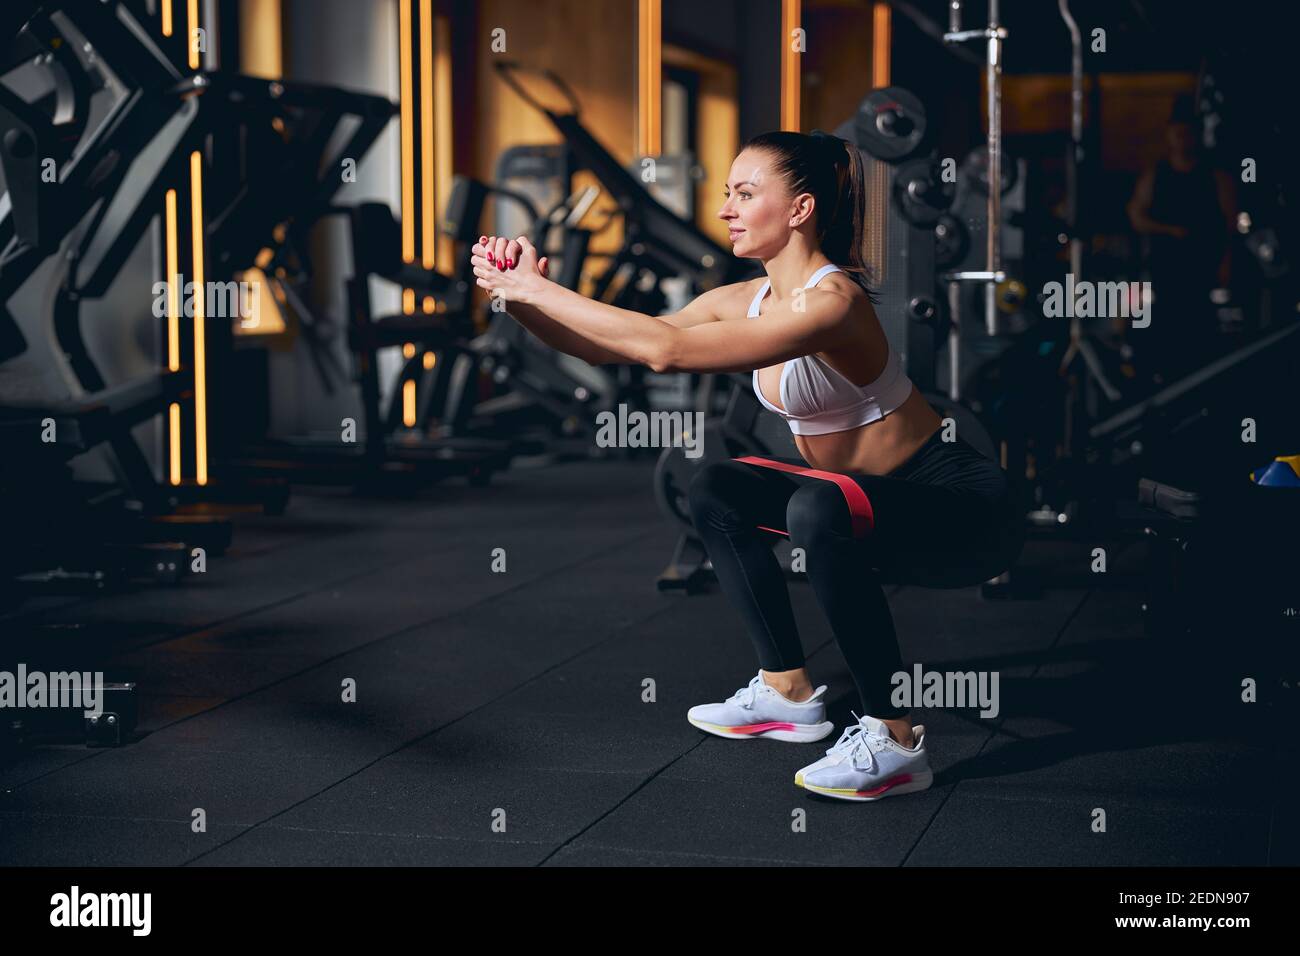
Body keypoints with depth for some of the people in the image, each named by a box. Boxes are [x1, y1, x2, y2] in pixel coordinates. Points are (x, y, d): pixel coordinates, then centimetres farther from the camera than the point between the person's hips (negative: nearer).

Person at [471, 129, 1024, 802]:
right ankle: (789, 694, 18)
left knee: (821, 508, -35)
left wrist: (538, 289, -29)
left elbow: (669, 350, -35)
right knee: (718, 490, 13)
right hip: (869, 496, 9)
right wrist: (521, 296, -12)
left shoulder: (831, 301, -26)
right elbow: (605, 348, 2)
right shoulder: (746, 301, 1)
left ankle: (895, 741, -23)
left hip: (966, 508, -9)